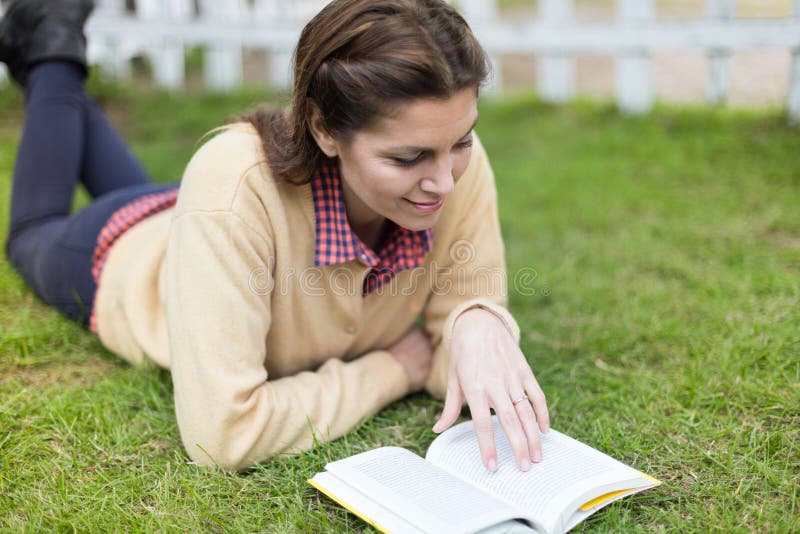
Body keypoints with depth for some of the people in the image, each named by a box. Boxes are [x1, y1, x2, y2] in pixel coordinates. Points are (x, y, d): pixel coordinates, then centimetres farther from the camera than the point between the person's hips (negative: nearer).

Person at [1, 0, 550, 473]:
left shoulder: (461, 166, -36)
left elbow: (466, 308, -24)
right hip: (118, 256, -3)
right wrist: (392, 370, -38)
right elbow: (221, 435, -49)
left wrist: (479, 324, -48)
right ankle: (52, 57, 45)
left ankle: (60, 64, 54)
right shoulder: (236, 184, -49)